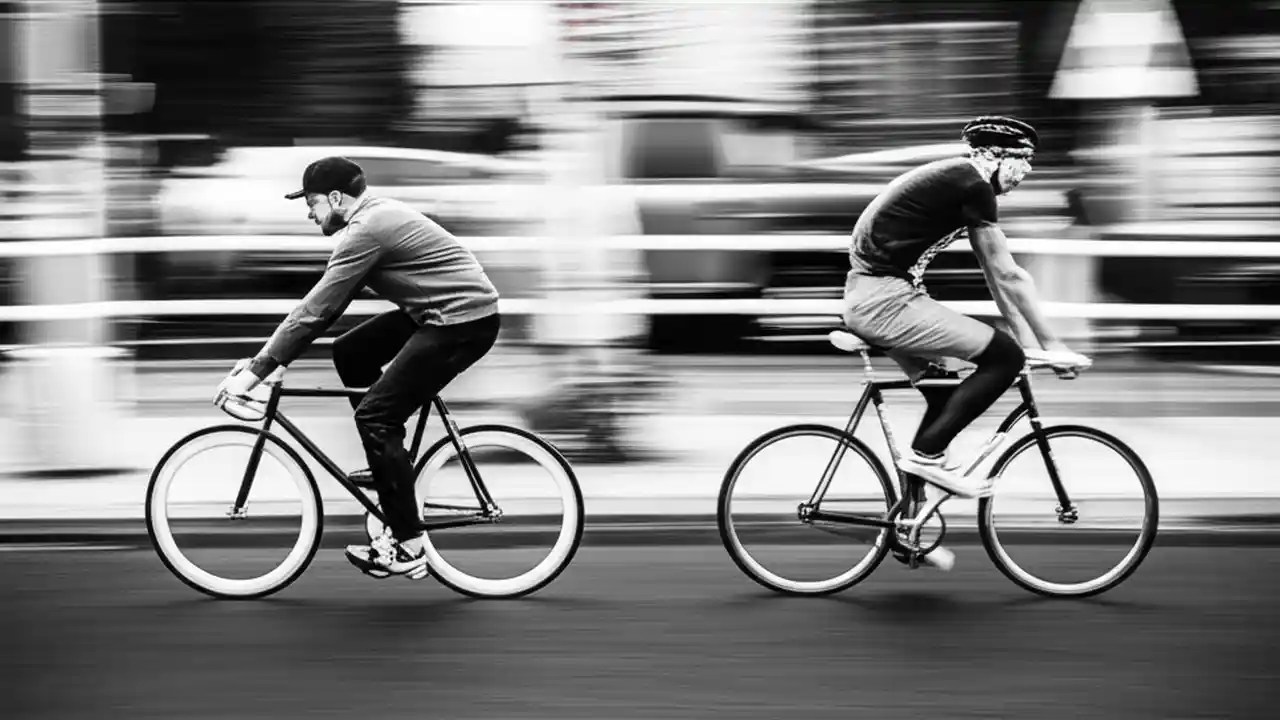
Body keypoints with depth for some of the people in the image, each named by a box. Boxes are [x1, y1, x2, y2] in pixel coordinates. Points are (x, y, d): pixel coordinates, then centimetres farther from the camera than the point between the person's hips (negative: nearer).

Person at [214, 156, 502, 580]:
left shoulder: (367, 231, -17)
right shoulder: (374, 217, 14)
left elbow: (316, 310, -18)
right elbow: (324, 304, 17)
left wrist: (257, 371, -13)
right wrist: (266, 357, 13)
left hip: (464, 321, -10)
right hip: (445, 312, 10)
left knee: (375, 415, -10)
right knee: (350, 355, 16)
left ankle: (407, 547, -7)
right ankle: (390, 465, 22)